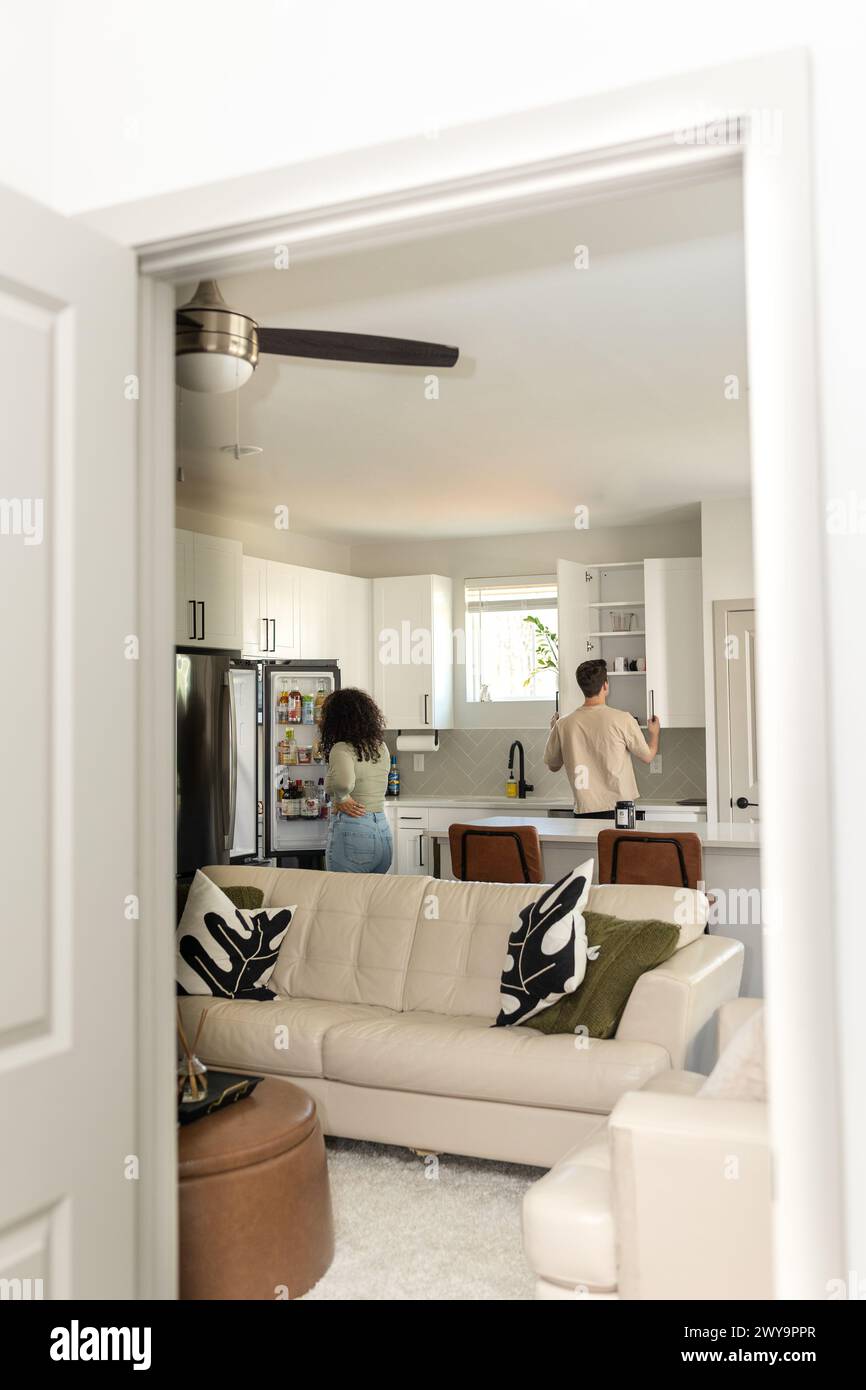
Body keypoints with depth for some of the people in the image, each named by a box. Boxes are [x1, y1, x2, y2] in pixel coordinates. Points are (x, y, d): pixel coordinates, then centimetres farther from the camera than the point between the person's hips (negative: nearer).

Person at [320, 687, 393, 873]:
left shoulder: (342, 749, -12)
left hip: (352, 832, -7)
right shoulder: (381, 748, 9)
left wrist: (341, 799, -16)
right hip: (384, 832, 7)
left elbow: (344, 781, -33)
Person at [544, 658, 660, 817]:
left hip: (583, 811, 2)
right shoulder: (622, 719, -8)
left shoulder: (563, 725, -2)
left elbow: (553, 766, 14)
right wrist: (655, 734, 28)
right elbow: (647, 756, 6)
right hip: (619, 809, -2)